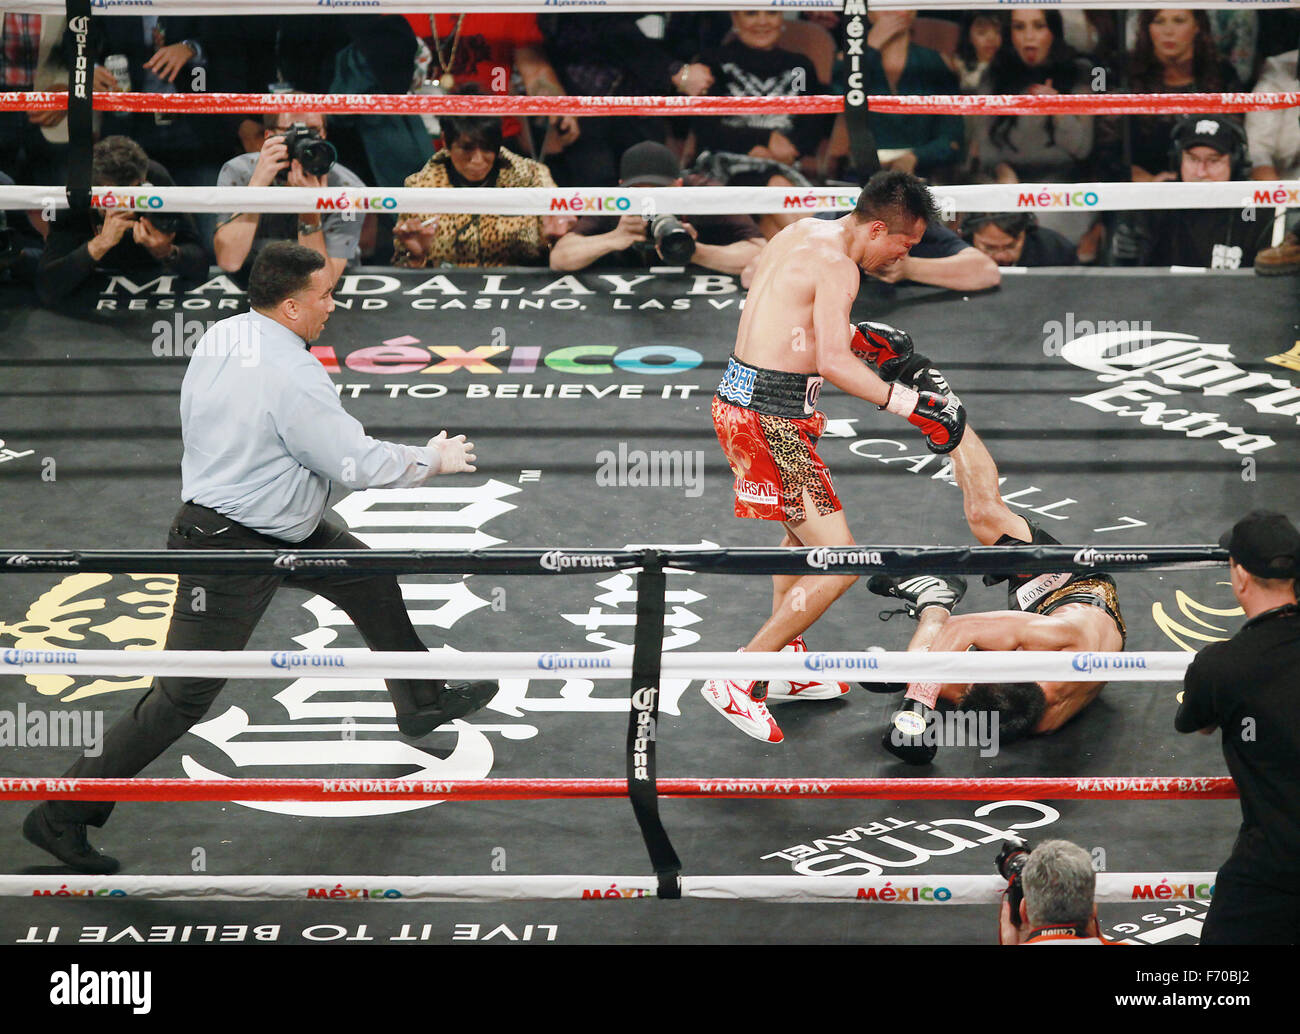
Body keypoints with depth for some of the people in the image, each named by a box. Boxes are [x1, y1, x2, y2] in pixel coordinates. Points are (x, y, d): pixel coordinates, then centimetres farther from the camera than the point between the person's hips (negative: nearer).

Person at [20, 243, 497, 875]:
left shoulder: (219, 336, 0)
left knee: (370, 580, 22)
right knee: (182, 699, -5)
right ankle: (61, 817, 1)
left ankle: (422, 702, 44)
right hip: (227, 552, -10)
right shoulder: (290, 376, -27)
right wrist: (434, 460, -7)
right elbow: (357, 465, -23)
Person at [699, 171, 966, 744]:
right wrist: (911, 404, -28)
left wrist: (851, 336, 28)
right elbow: (832, 364, -29)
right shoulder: (836, 267, -17)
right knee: (838, 565, -8)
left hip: (736, 399, 10)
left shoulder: (801, 231, 11)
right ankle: (737, 682, -4)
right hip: (774, 421, -10)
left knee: (804, 533, 31)